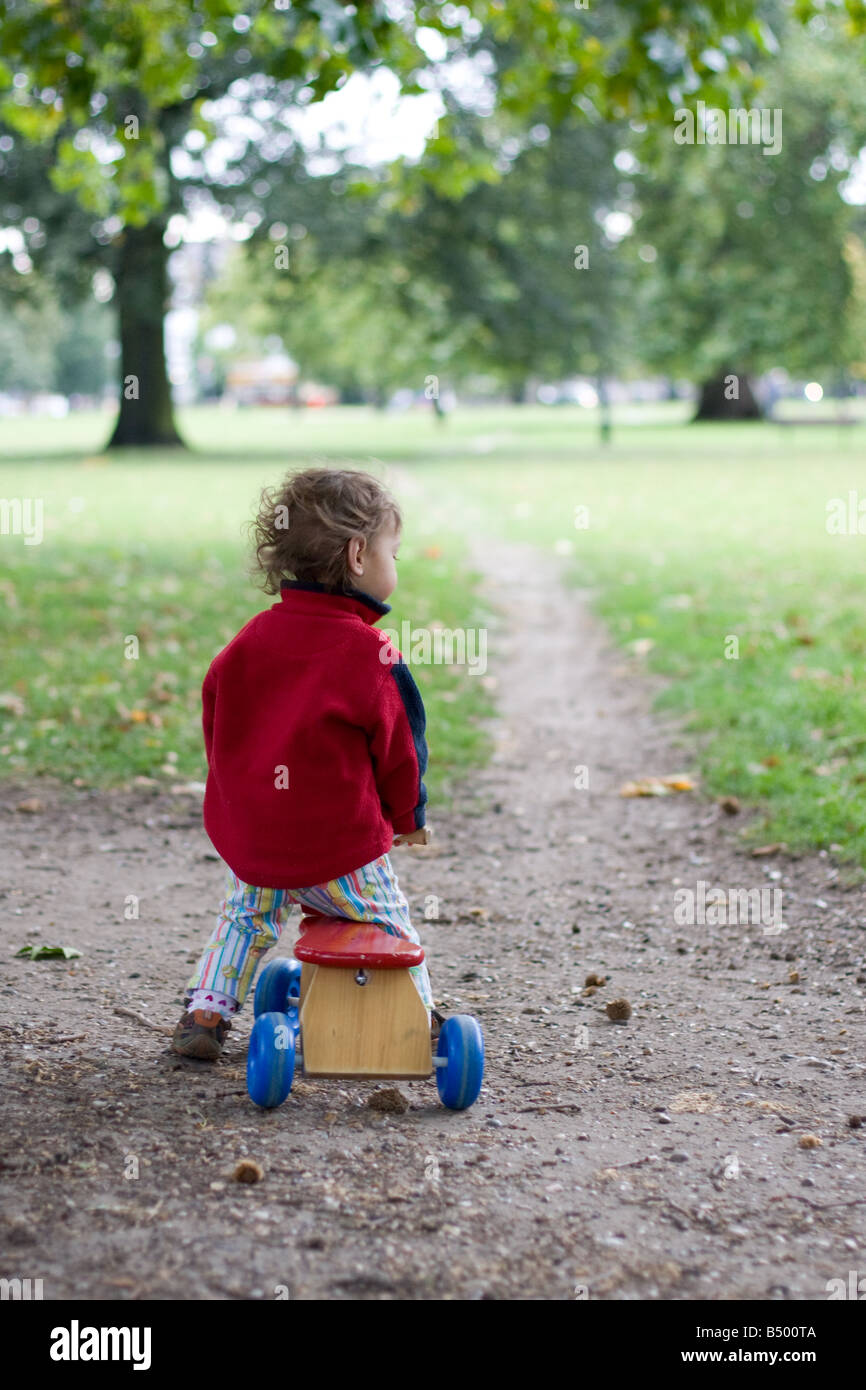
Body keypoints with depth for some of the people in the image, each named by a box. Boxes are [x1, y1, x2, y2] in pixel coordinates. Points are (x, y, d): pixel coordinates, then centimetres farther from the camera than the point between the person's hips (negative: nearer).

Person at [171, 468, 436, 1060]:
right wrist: (409, 815, 12)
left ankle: (205, 1012, 24)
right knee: (393, 927, 17)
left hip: (249, 839, 5)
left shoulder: (255, 636, 2)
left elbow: (213, 716, 12)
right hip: (340, 852, -5)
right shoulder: (370, 653, -14)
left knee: (246, 917, 29)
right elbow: (398, 746, -7)